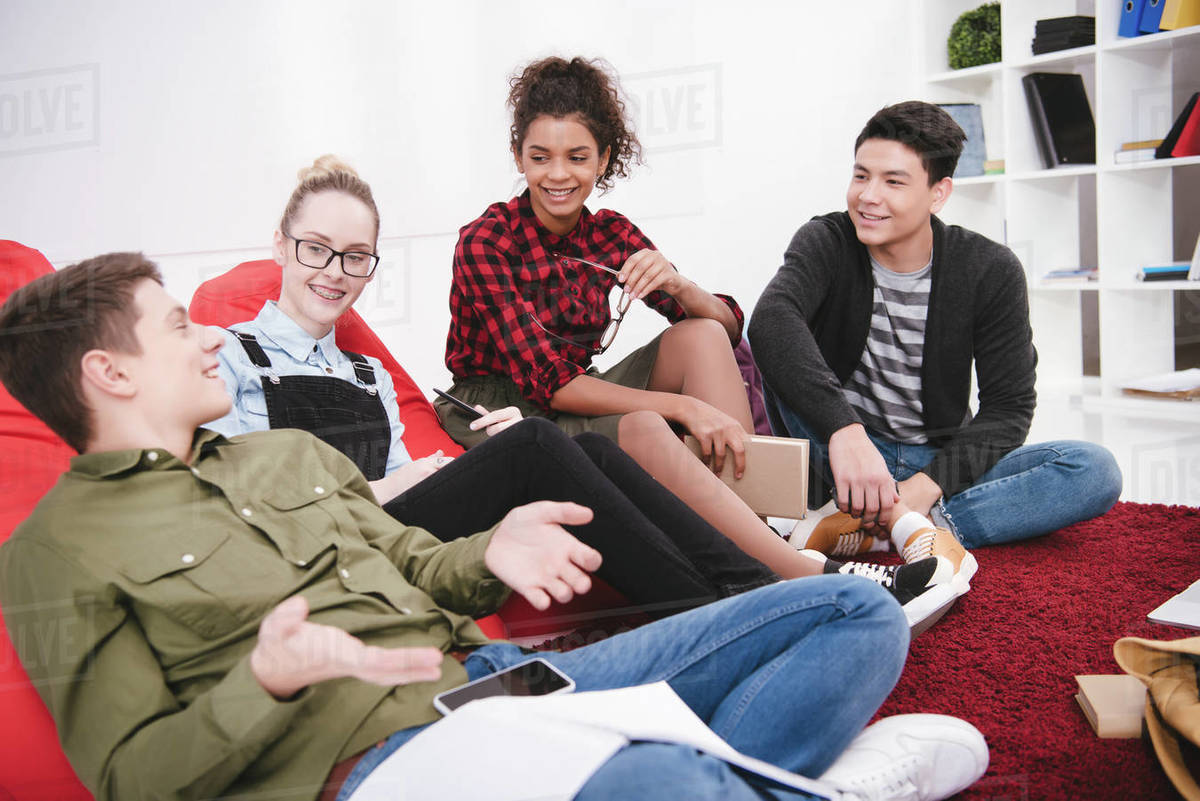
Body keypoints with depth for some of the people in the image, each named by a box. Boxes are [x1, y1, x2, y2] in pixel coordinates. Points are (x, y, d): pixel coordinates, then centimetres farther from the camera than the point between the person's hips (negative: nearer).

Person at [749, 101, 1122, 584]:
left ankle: (872, 529, -33)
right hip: (832, 458, -1)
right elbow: (771, 318, -32)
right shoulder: (826, 243, -10)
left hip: (939, 464, 2)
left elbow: (1008, 407, -9)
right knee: (785, 354, -27)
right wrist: (844, 431, -48)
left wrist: (930, 483, -26)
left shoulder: (990, 271, -8)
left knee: (1096, 470, -22)